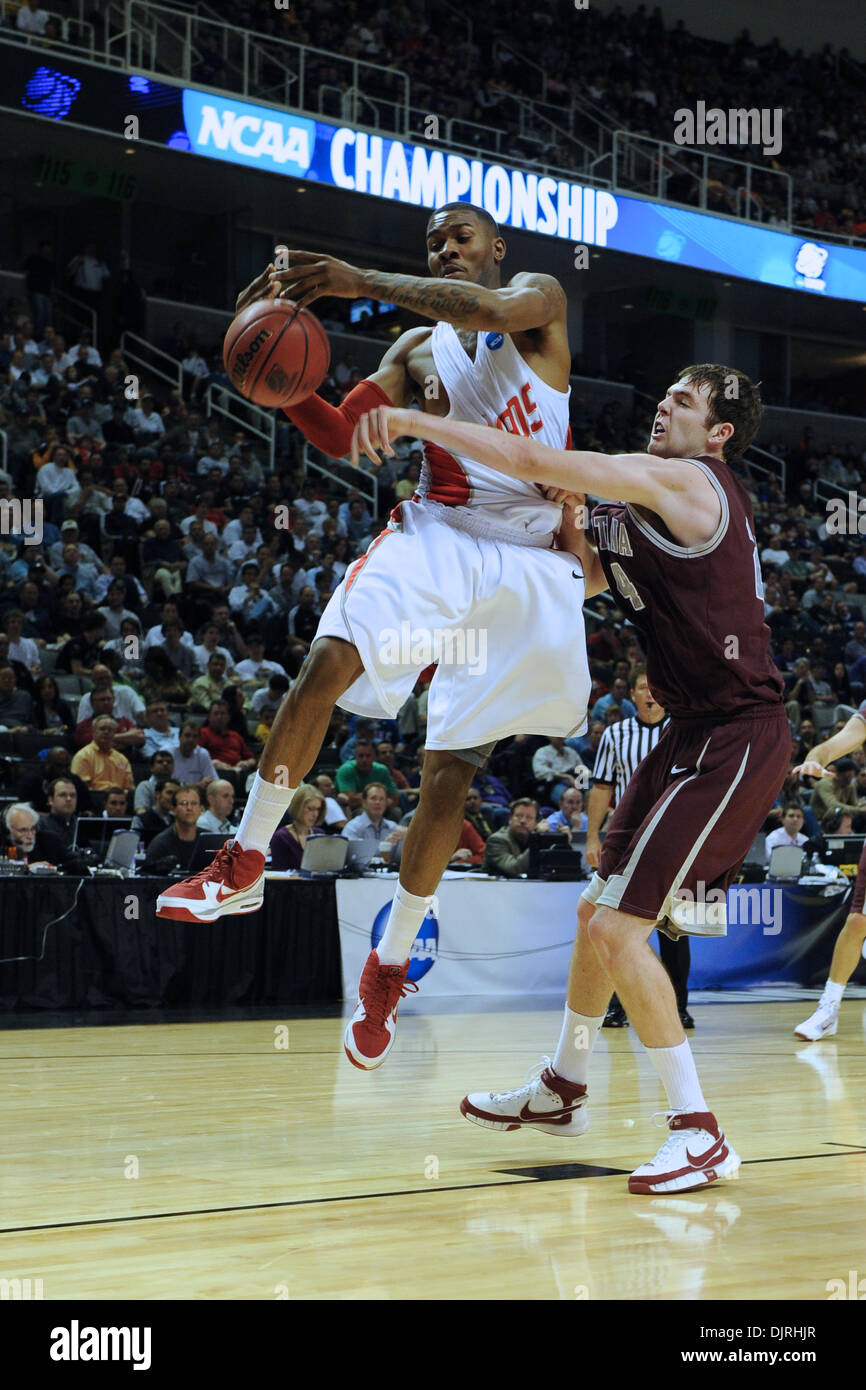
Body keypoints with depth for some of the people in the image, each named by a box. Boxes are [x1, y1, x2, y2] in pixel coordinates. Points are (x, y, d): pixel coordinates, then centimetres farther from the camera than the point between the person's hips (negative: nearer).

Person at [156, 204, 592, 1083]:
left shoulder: (538, 300, 3)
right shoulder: (418, 349, 16)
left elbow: (492, 307, -22)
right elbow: (343, 435, 8)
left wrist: (369, 282, -29)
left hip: (523, 563, -3)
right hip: (434, 536, 3)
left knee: (451, 772, -2)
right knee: (326, 663, -25)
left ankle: (389, 967, 10)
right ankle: (245, 862, -14)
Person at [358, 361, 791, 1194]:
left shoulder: (680, 481, -14)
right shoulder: (670, 500, 17)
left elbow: (535, 461, -21)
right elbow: (590, 580, 23)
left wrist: (413, 422, -19)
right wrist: (566, 511, 6)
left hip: (734, 739, -10)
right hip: (698, 734, 10)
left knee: (618, 926, -14)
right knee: (600, 909, 19)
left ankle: (699, 1136, -9)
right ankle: (562, 1088, 36)